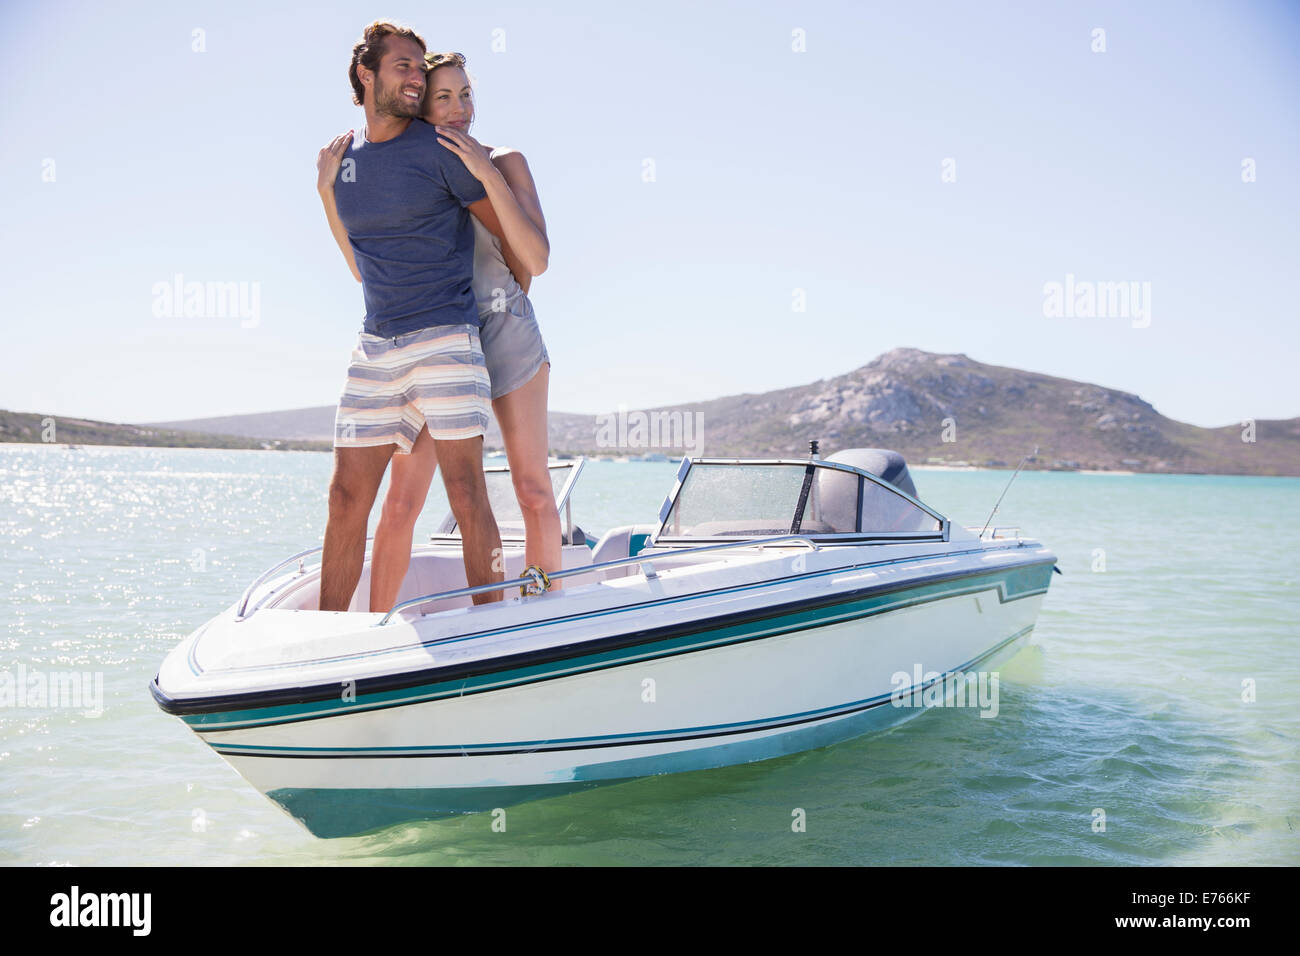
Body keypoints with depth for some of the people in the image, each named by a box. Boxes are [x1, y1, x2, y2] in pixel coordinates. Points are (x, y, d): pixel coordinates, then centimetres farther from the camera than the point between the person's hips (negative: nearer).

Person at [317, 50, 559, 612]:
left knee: (534, 491, 0)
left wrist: (487, 174, -22)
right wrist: (330, 187, -6)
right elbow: (367, 269, 3)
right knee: (402, 501, -4)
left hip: (508, 332, -1)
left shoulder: (506, 163, -1)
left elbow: (537, 259, -14)